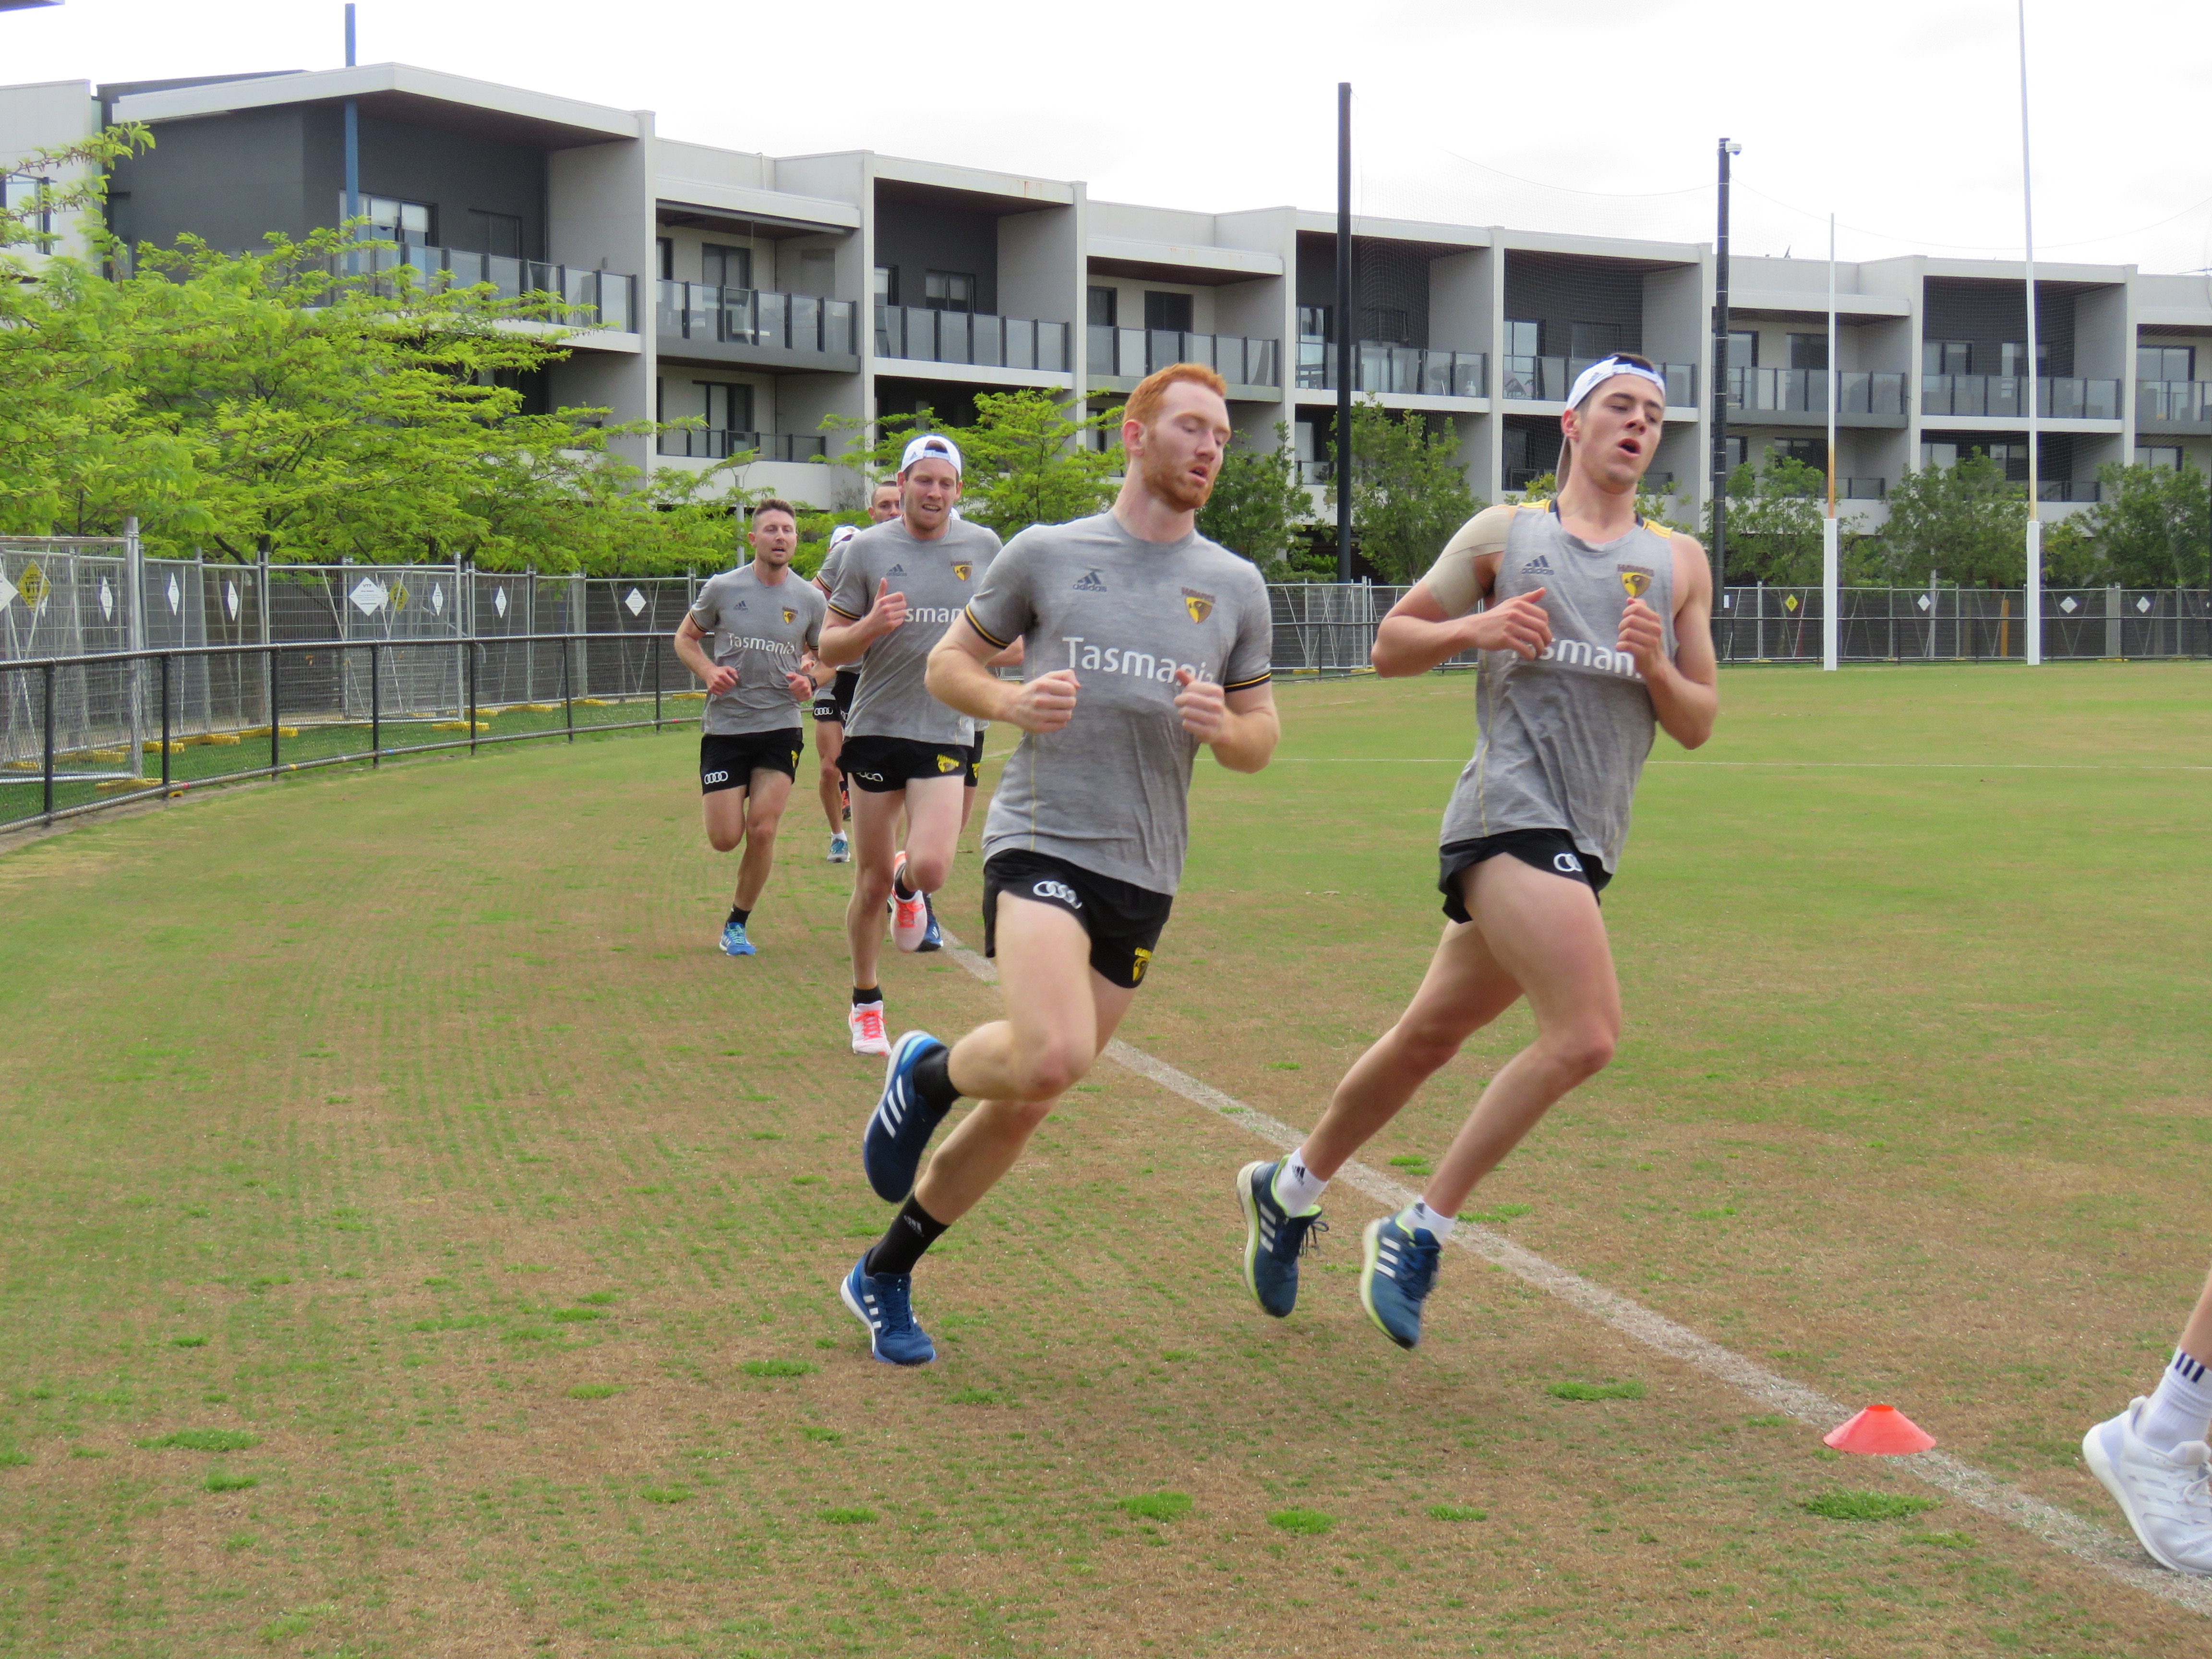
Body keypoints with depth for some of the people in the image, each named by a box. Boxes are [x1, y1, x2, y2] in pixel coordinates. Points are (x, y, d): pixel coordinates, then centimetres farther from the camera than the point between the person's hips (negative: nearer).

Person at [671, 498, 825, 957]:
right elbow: (686, 637, 9)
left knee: (762, 831, -8)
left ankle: (737, 925, 12)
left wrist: (809, 678, -6)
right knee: (726, 839, -2)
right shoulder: (722, 589, -4)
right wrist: (708, 671, -11)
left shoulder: (809, 600, 0)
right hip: (725, 726, -1)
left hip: (781, 729, 1)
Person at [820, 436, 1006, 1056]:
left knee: (931, 868, -18)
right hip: (877, 727, 0)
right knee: (872, 879, 5)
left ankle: (909, 886, 21)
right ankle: (865, 1004, 24)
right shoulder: (868, 549, 1)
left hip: (947, 732, 0)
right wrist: (869, 627, -18)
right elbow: (830, 648, 3)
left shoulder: (984, 547, 5)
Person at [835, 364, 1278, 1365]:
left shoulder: (1235, 587, 11)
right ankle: (927, 1072, 7)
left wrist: (1222, 727, -8)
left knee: (1023, 1107, 8)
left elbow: (1259, 740, 16)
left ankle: (886, 1275, 26)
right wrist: (1013, 702, -10)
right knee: (1052, 1056, -28)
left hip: (1143, 874, 4)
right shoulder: (1048, 554, 3)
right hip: (1040, 841, -4)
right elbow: (949, 662, 11)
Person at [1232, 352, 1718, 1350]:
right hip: (1511, 810, -5)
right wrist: (1474, 628, -8)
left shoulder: (1679, 565, 15)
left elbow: (1698, 725, 14)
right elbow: (1390, 645, 12)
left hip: (1584, 843, 5)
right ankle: (1418, 1232, -9)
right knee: (1586, 1036, -21)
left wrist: (1656, 667, -7)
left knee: (1431, 1036, 14)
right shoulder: (1503, 536, 7)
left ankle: (1288, 1191, 33)